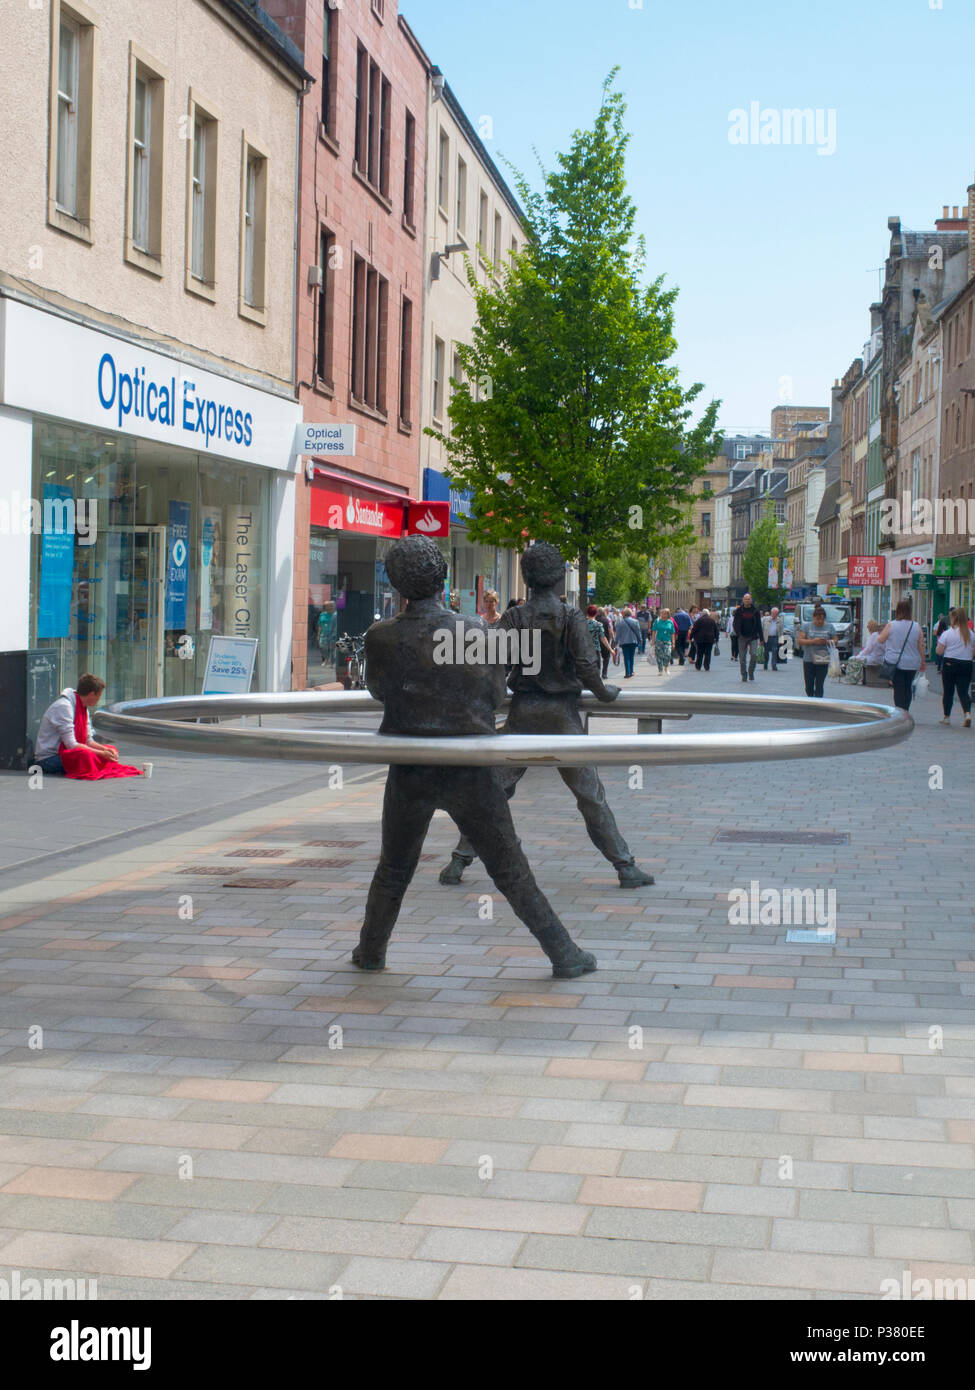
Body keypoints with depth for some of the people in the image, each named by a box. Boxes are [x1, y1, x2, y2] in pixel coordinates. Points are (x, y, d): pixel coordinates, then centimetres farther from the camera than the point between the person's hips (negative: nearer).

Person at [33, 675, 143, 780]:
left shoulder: (83, 707, 10)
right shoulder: (63, 706, -20)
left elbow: (88, 740, 11)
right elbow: (71, 745, -25)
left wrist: (106, 750, -8)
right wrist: (101, 753, -22)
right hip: (49, 758, -10)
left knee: (111, 749, 3)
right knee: (86, 755, -38)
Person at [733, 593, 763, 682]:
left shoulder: (755, 611, 6)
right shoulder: (739, 611, 5)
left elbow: (759, 625, 9)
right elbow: (735, 624, 3)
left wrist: (761, 638, 5)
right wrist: (738, 634, -15)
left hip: (753, 637, 0)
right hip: (742, 637, 0)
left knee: (754, 654, -13)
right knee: (742, 657, 2)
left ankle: (751, 672, 6)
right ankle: (744, 675, 12)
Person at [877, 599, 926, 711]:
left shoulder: (891, 625, -9)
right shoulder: (917, 626, -4)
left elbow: (880, 640, 3)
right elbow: (921, 646, 1)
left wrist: (878, 635, 25)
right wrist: (923, 662, 13)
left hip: (895, 663, -2)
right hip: (912, 664, 2)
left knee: (899, 689, 1)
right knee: (908, 688, 17)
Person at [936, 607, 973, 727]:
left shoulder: (947, 634, -9)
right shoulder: (971, 634, 1)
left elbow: (939, 651, -7)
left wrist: (939, 641, 10)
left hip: (949, 664, -2)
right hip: (966, 665, 2)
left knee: (947, 691, 11)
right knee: (964, 691, 2)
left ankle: (947, 717, 18)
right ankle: (968, 713, -20)